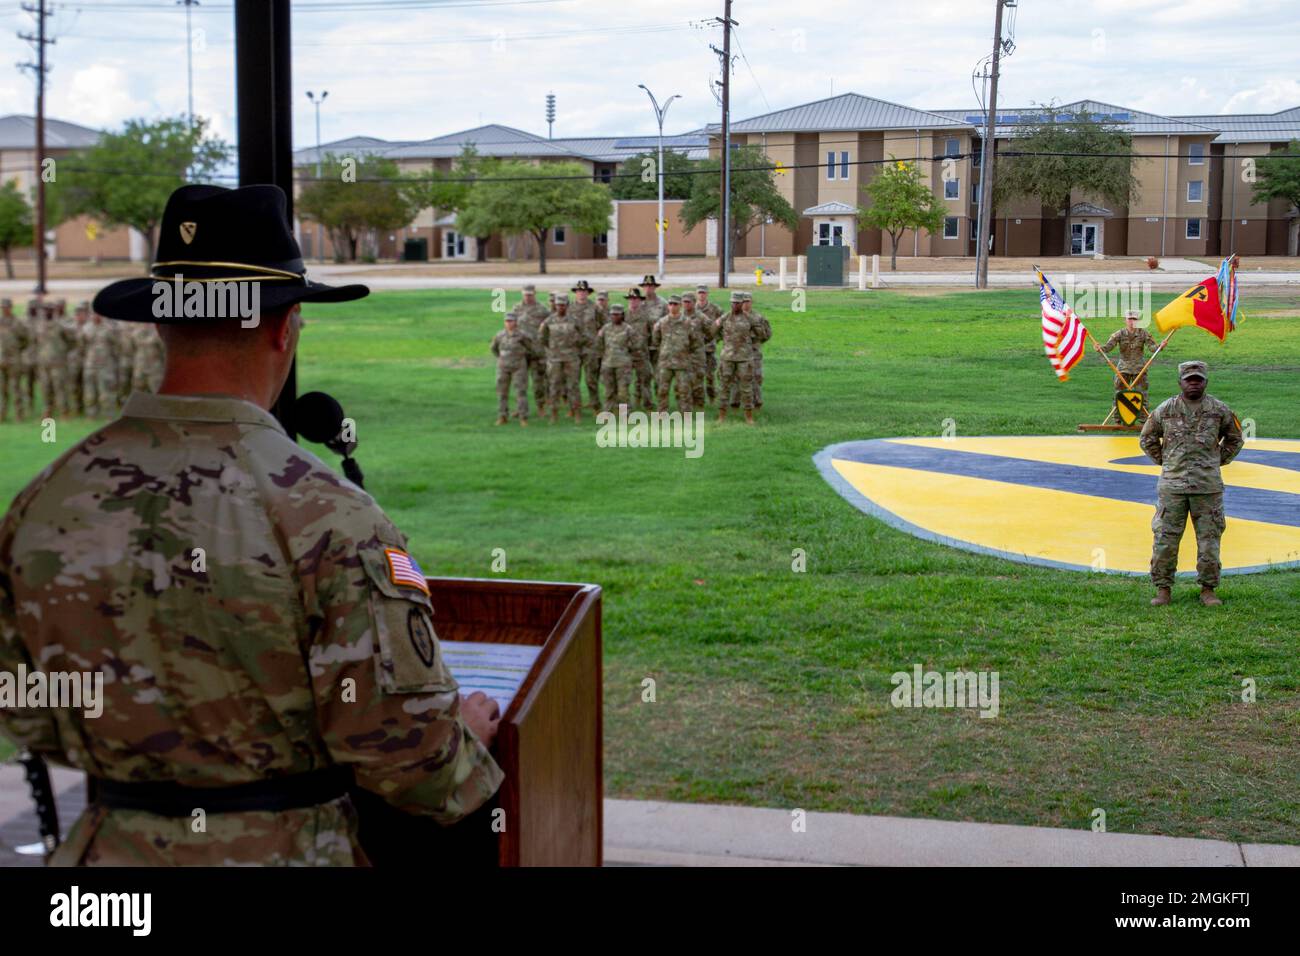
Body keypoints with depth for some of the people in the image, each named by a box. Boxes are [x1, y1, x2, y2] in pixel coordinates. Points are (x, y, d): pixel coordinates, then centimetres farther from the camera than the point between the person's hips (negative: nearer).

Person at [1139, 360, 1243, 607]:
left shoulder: (1219, 410, 3)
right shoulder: (1165, 409, 2)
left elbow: (1235, 439, 18)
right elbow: (1147, 438, 16)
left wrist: (1219, 461, 11)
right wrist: (1163, 461, 9)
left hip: (1208, 486, 0)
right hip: (1172, 485, 0)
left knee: (1209, 538, 4)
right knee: (1165, 538, -1)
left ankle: (1208, 589, 14)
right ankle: (1163, 589, 8)